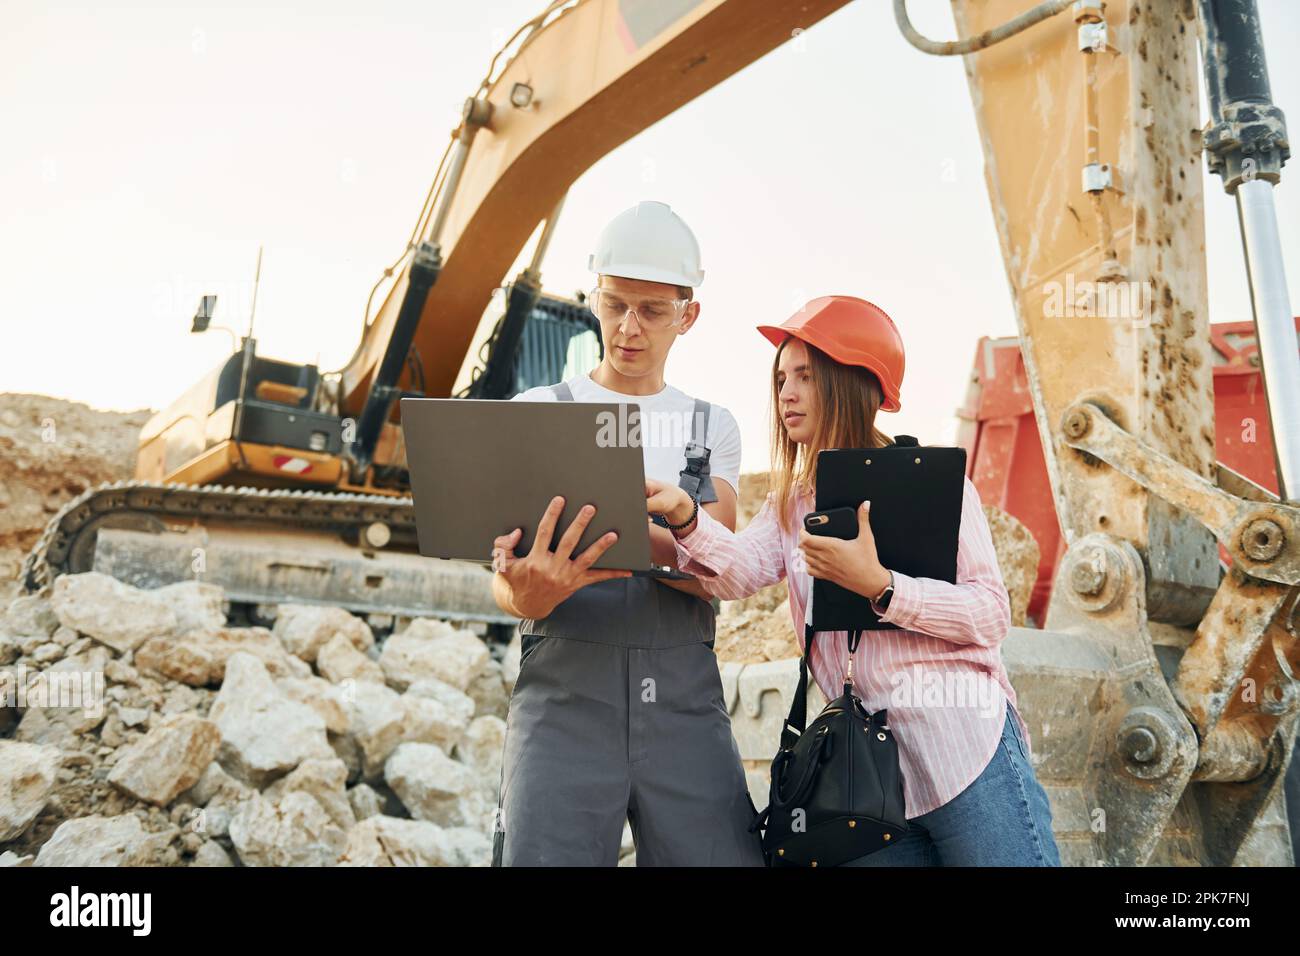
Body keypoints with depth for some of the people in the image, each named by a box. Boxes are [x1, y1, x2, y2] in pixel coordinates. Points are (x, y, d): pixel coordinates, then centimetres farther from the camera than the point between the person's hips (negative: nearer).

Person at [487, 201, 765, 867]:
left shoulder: (712, 426, 14)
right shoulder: (537, 412, 10)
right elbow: (505, 573, 1)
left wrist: (608, 529, -22)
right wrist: (528, 592, -25)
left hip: (686, 698, 2)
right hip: (563, 693, -1)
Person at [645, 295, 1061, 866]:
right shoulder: (791, 503, 12)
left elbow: (992, 611, -9)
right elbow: (738, 573, -9)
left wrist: (876, 585, -23)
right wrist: (683, 515, -29)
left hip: (966, 751, -4)